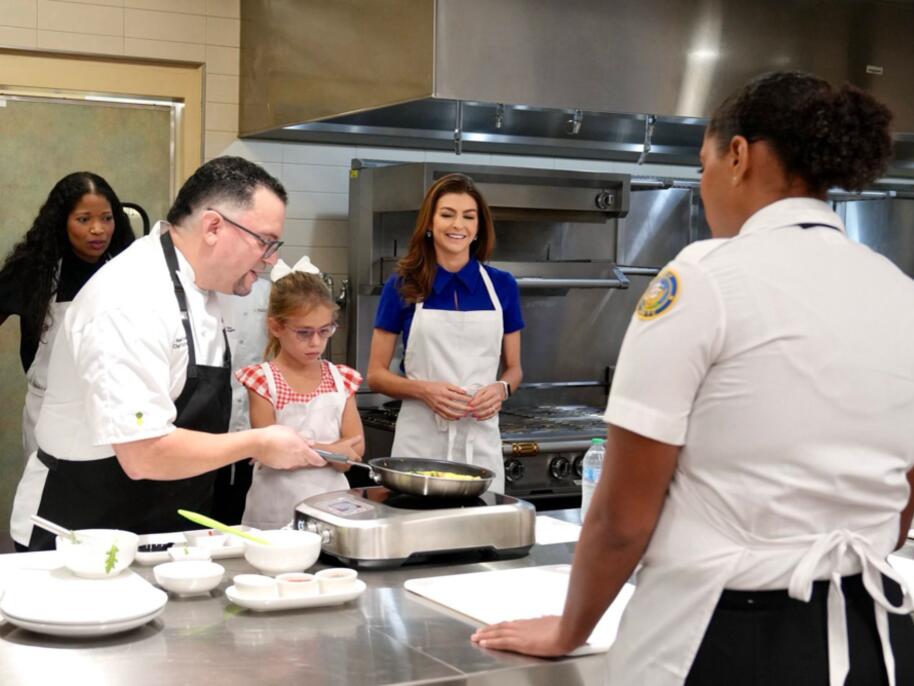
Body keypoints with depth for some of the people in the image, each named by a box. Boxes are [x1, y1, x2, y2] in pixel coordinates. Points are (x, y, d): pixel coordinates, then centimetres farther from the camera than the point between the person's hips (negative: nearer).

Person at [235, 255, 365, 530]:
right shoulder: (263, 380, -6)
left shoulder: (341, 379, 5)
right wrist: (329, 451, -11)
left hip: (331, 504, 3)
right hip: (278, 510, -3)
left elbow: (354, 450, -2)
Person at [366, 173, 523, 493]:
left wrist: (501, 389, -9)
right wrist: (424, 389, -15)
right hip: (421, 439, -1)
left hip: (481, 439, 2)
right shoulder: (402, 287, 0)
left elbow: (514, 368, 13)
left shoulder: (502, 286, 5)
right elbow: (376, 374, 2)